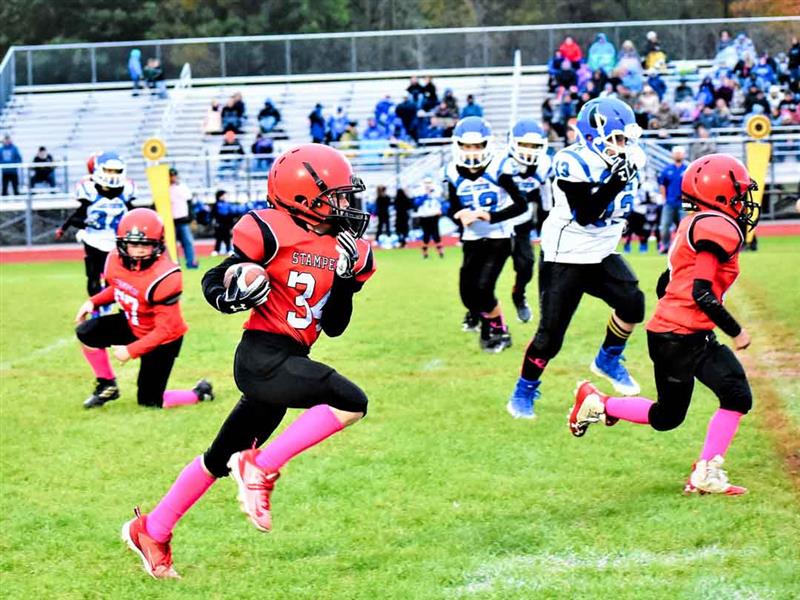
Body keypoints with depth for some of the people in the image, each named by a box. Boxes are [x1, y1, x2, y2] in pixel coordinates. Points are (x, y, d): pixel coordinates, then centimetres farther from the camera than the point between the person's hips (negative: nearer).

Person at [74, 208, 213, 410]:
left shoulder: (164, 277, -35)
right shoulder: (116, 259, -14)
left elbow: (165, 329, -29)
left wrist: (131, 351, -31)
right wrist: (94, 302, -5)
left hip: (162, 340, -7)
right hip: (133, 325, 7)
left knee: (149, 401, -3)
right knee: (86, 333, -8)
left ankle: (199, 393, 23)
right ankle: (107, 386, 12)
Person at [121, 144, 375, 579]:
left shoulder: (337, 248, 9)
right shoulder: (272, 233, -11)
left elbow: (333, 326, 11)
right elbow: (212, 285, -4)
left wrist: (347, 280, -2)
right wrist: (235, 294, -25)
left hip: (287, 363, 8)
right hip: (262, 358, -8)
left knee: (221, 459, 16)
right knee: (351, 402, -22)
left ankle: (151, 531, 30)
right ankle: (261, 468, -13)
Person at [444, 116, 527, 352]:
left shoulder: (498, 170, -18)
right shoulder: (454, 174, -5)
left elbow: (520, 205, -15)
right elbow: (454, 207, 7)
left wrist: (491, 217, -25)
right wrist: (461, 215, -16)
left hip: (499, 238, -4)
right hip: (472, 239, 4)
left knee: (483, 288, -16)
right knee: (467, 291, 2)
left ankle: (500, 331, 9)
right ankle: (477, 313, 40)